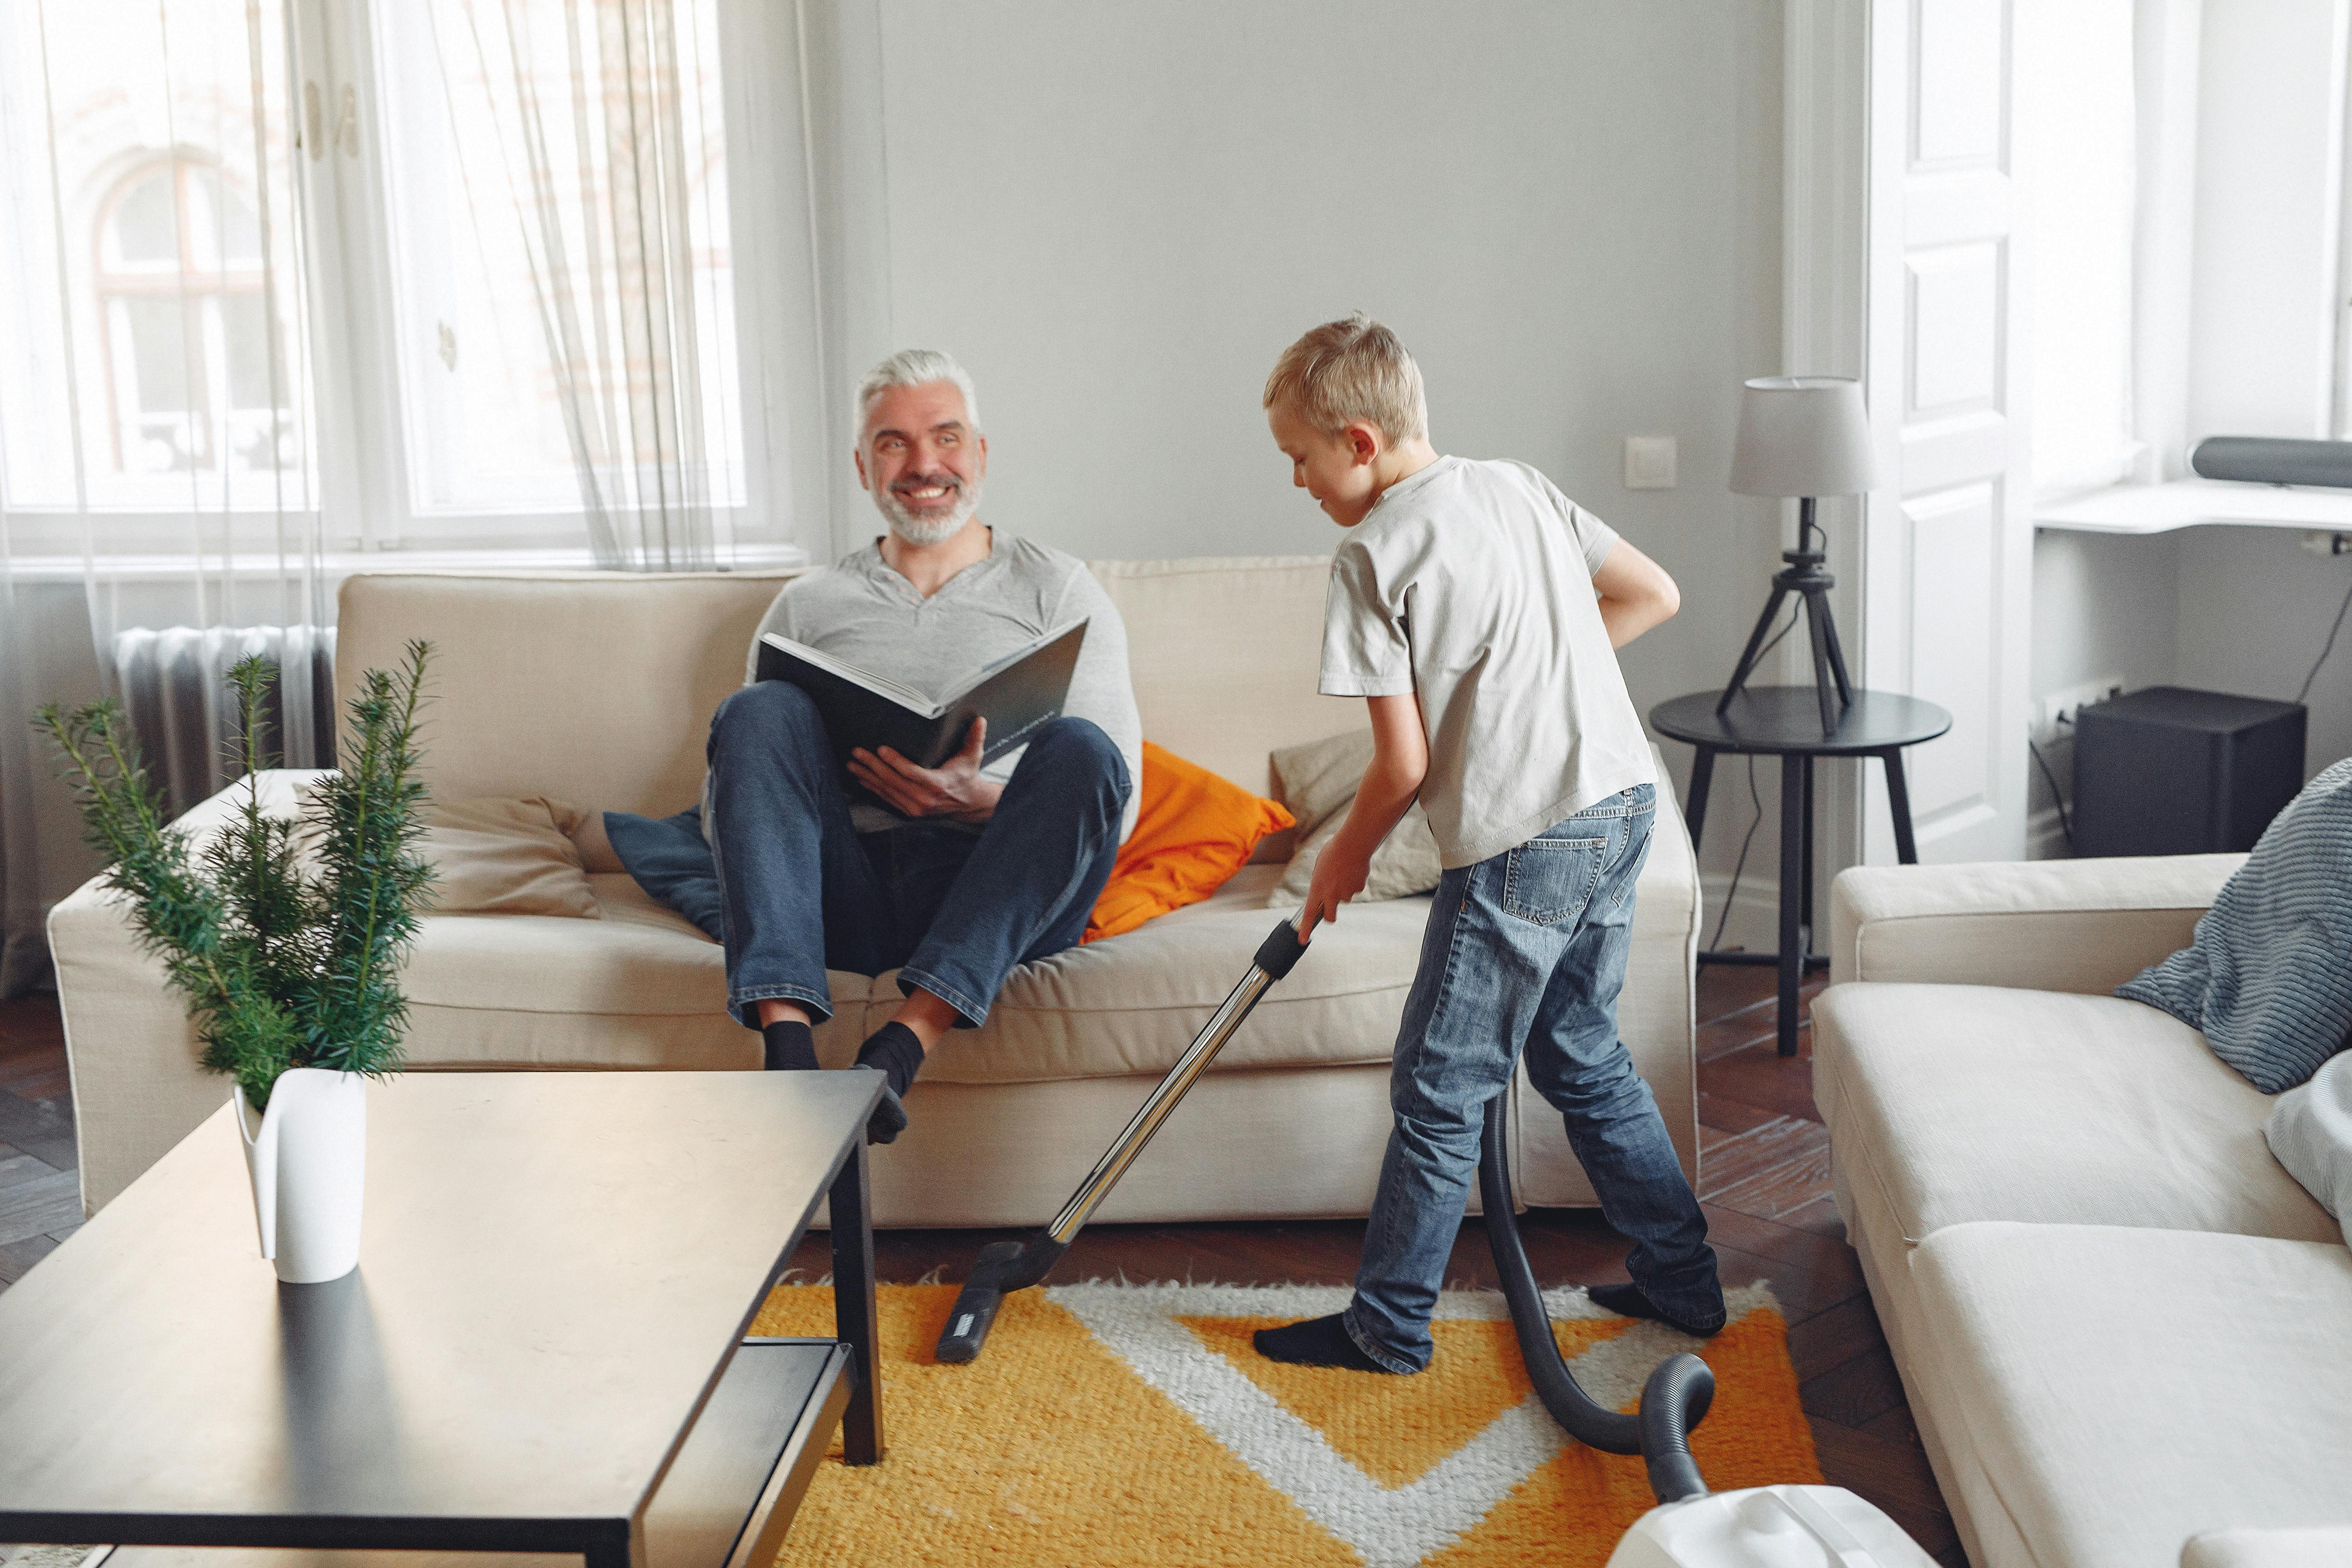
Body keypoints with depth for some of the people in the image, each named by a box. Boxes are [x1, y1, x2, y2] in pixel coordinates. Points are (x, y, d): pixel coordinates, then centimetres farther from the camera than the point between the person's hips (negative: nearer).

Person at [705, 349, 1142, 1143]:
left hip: (997, 900, -1)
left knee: (1078, 749, -30)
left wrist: (980, 800, -16)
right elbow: (729, 794, 19)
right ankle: (787, 1046, -39)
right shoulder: (808, 606, 23)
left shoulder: (1060, 590, 16)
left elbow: (1119, 800, 4)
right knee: (761, 711, -23)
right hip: (845, 894, 2)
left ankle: (898, 1052, -41)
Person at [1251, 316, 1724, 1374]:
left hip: (1523, 844, -8)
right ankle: (1681, 1280, 29)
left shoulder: (1375, 554, -11)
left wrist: (1346, 857, 5)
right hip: (1623, 804, 8)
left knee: (1441, 1090, 4)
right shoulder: (1520, 487, 10)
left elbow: (1405, 764, -12)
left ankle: (1388, 1328, 15)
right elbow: (1653, 593, 16)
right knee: (1581, 1051, 22)